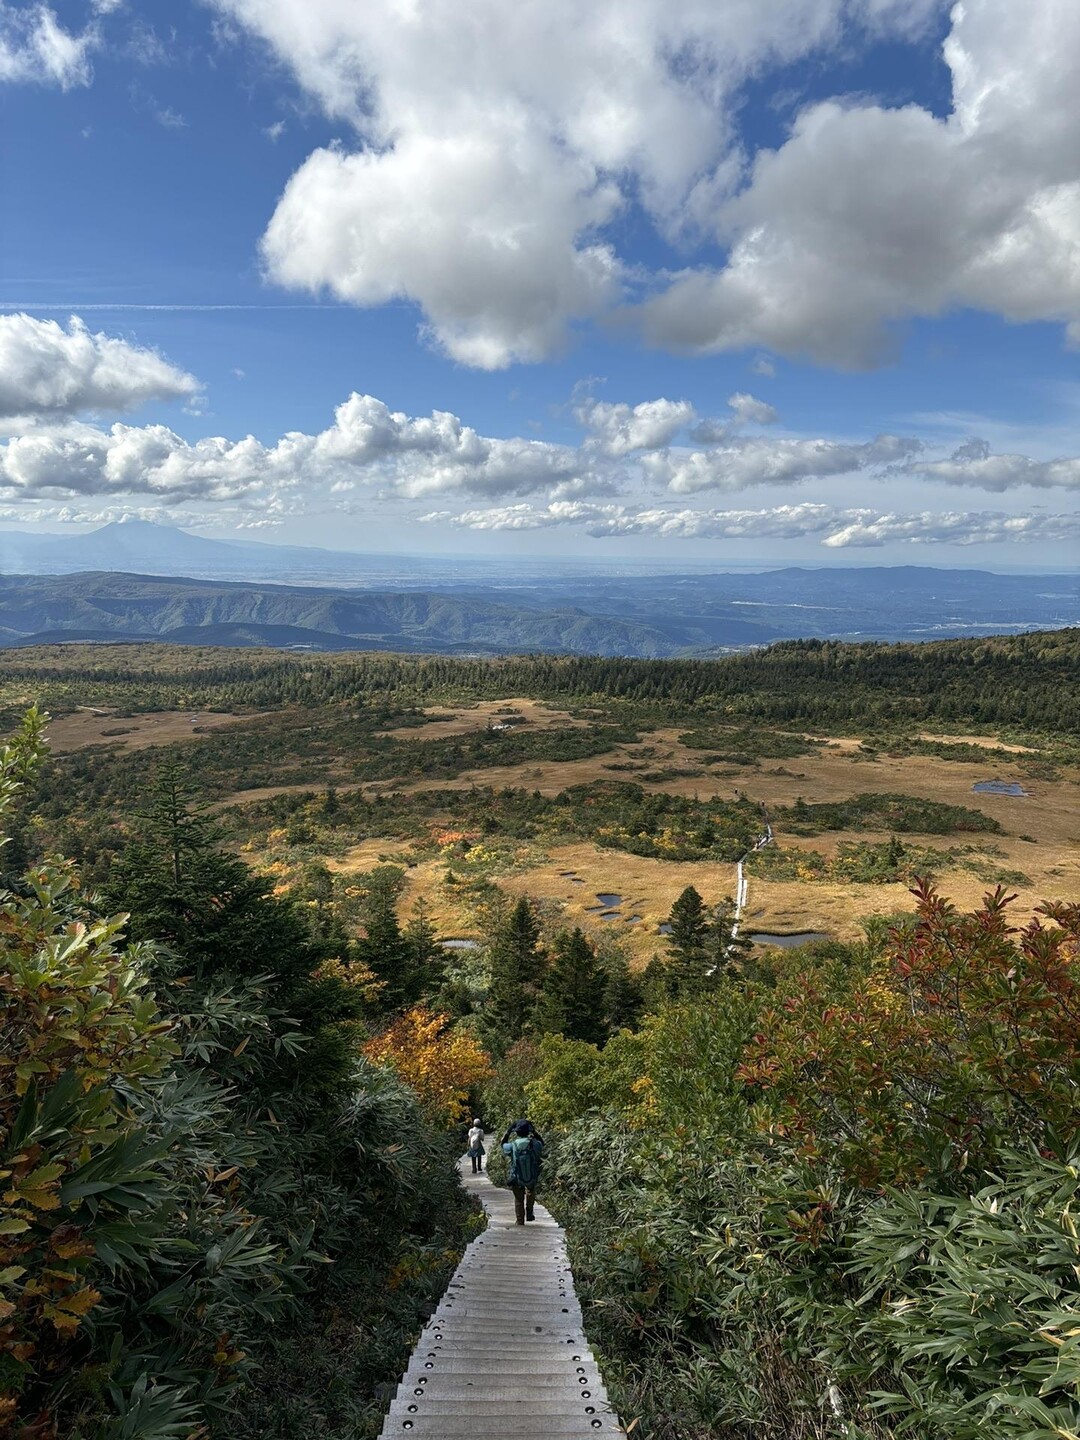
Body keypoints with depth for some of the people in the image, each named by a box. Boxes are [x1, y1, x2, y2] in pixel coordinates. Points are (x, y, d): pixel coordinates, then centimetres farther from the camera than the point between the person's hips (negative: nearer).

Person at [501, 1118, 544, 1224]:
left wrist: (508, 1131, 6)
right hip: (532, 1178, 1)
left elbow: (503, 1144, 6)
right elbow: (542, 1142, 10)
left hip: (517, 1180, -1)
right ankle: (529, 1212, 34)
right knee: (531, 1191, 35)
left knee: (519, 1199, 25)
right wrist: (534, 1130, 8)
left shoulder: (512, 1146, -18)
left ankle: (519, 1221, 32)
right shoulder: (535, 1144, -16)